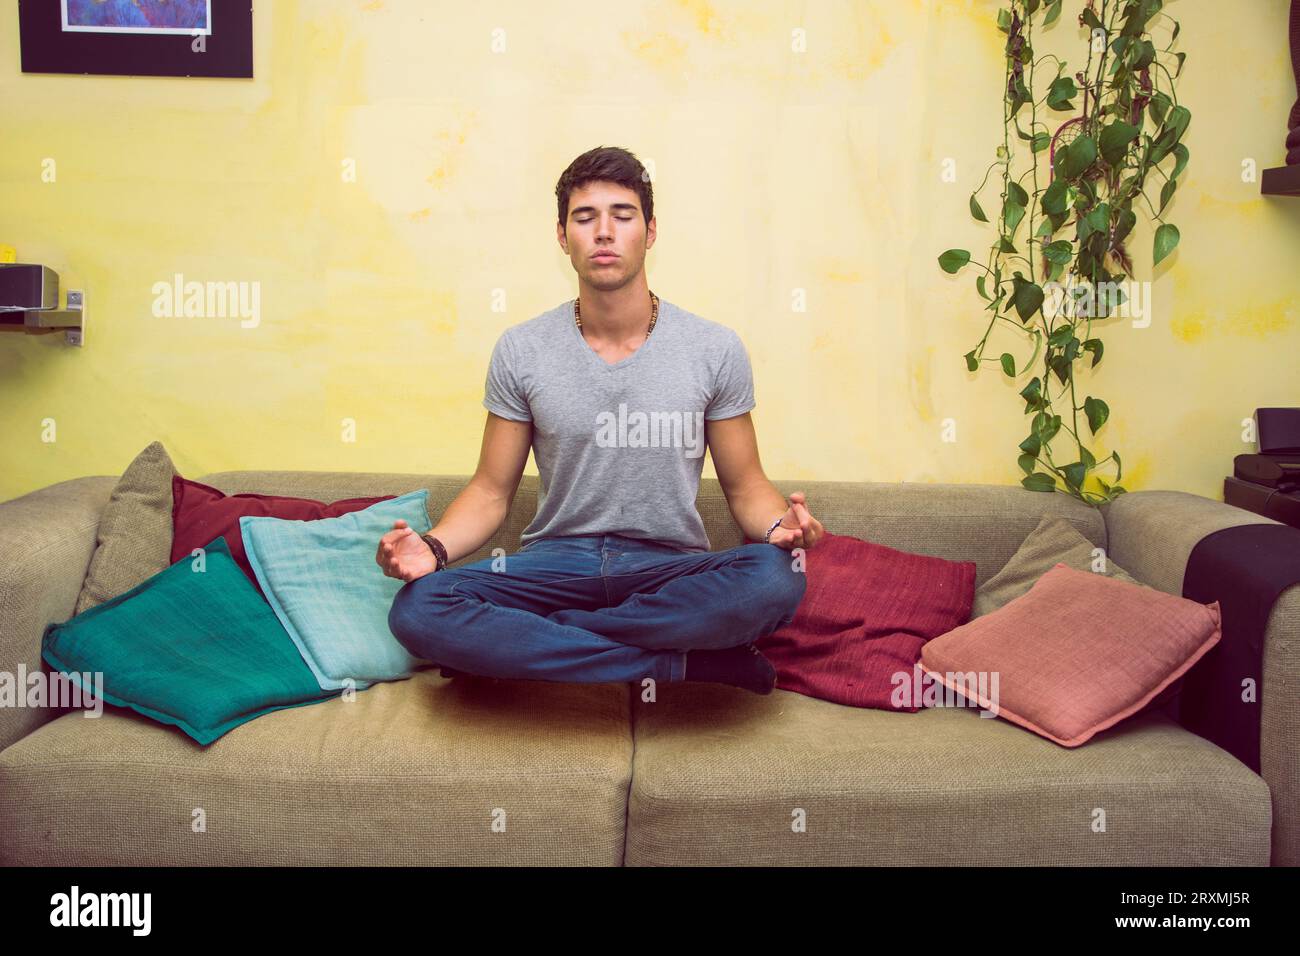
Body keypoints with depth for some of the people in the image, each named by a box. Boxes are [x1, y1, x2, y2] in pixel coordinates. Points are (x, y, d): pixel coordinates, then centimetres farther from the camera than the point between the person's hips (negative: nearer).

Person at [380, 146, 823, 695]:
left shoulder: (715, 349, 0)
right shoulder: (520, 351, 1)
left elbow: (745, 486, 5)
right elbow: (491, 491, 5)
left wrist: (778, 524, -19)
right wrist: (434, 546, -16)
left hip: (671, 568, 0)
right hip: (557, 561, 1)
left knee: (776, 577, -34)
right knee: (416, 610, -28)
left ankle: (511, 644, -20)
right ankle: (682, 663, -23)